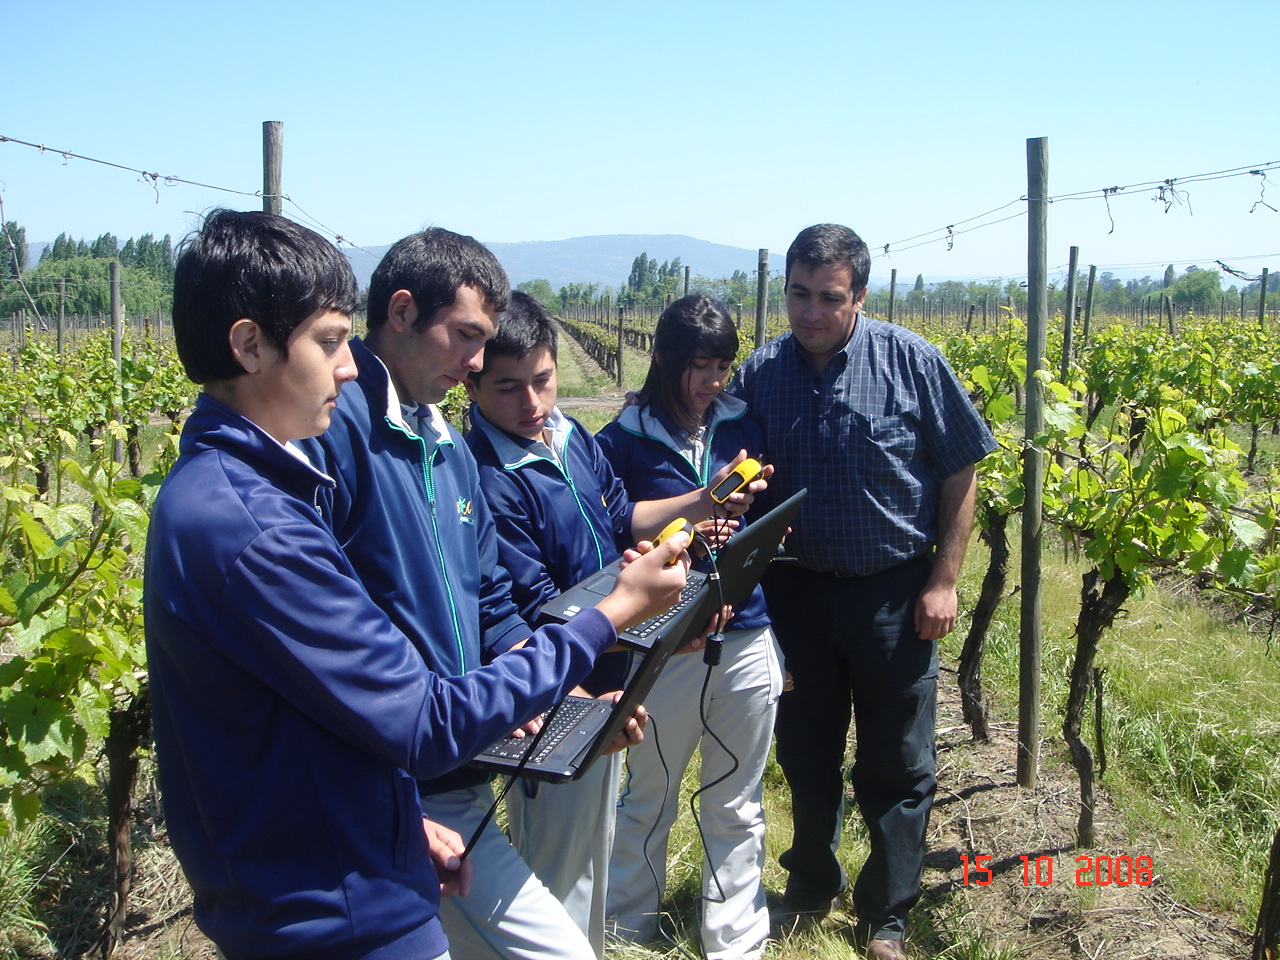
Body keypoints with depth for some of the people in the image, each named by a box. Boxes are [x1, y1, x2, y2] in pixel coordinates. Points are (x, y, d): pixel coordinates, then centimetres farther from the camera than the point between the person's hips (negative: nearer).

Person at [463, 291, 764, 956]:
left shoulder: (570, 435, -1)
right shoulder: (486, 480, -26)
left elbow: (621, 518, 12)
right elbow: (540, 612, -26)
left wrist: (705, 501, 0)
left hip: (604, 683, 9)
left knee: (596, 844, 27)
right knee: (560, 869, 10)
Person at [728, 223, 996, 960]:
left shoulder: (912, 361, -11)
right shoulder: (761, 373, -3)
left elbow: (960, 473, -5)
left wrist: (943, 581, -8)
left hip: (893, 594, -2)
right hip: (797, 590, 3)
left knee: (897, 767, 9)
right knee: (806, 757, 17)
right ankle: (811, 890, 39)